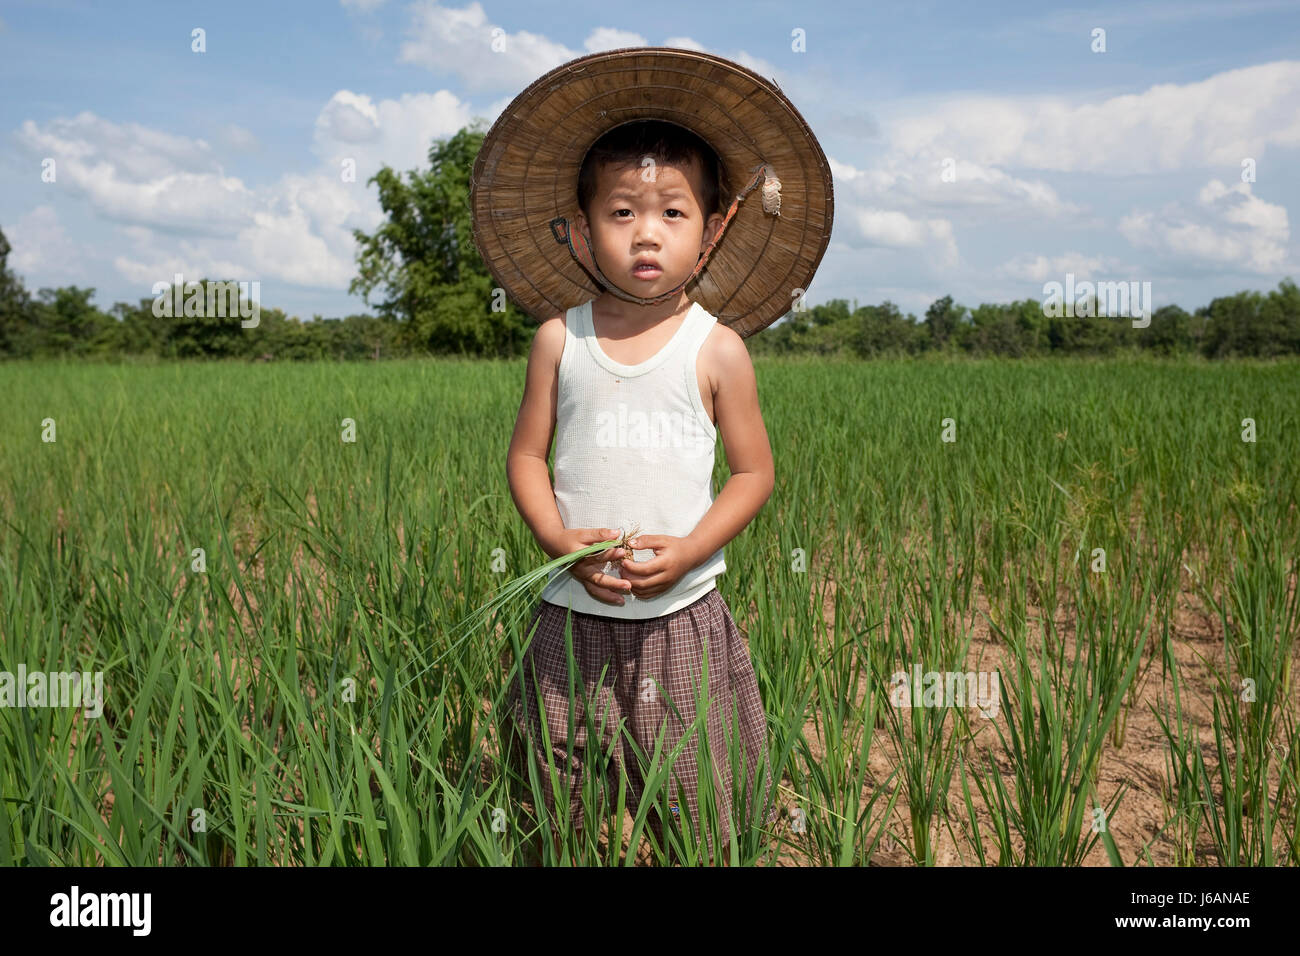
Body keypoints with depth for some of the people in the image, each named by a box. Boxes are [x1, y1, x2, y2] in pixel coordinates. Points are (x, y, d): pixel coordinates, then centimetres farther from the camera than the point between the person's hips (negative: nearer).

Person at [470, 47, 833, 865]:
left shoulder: (717, 349, -4)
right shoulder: (559, 339, 1)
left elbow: (754, 472, 1)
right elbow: (527, 456, 5)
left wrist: (689, 549, -14)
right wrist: (557, 537, -13)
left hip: (682, 617, -1)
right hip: (572, 614, 2)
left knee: (698, 824, 8)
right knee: (559, 819, 15)